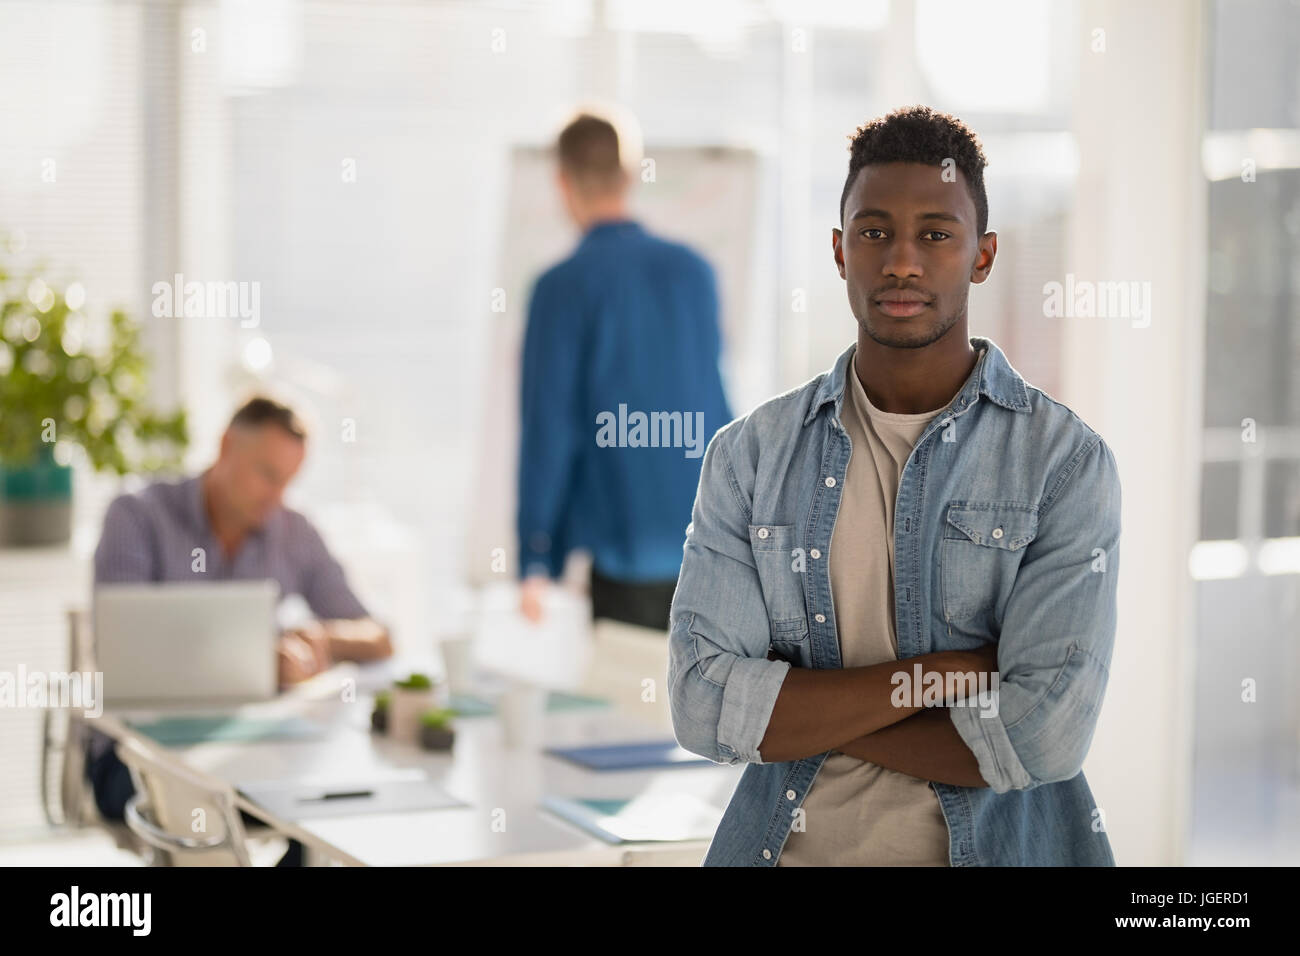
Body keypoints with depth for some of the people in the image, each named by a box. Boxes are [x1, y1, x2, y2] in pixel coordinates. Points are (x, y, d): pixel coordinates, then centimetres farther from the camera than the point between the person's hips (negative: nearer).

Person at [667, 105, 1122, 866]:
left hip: (998, 843, -2)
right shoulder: (750, 454, -3)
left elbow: (1044, 734, -19)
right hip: (786, 845, 2)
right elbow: (704, 708, -12)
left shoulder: (1067, 461, -10)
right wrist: (940, 674, -17)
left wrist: (799, 713, -14)